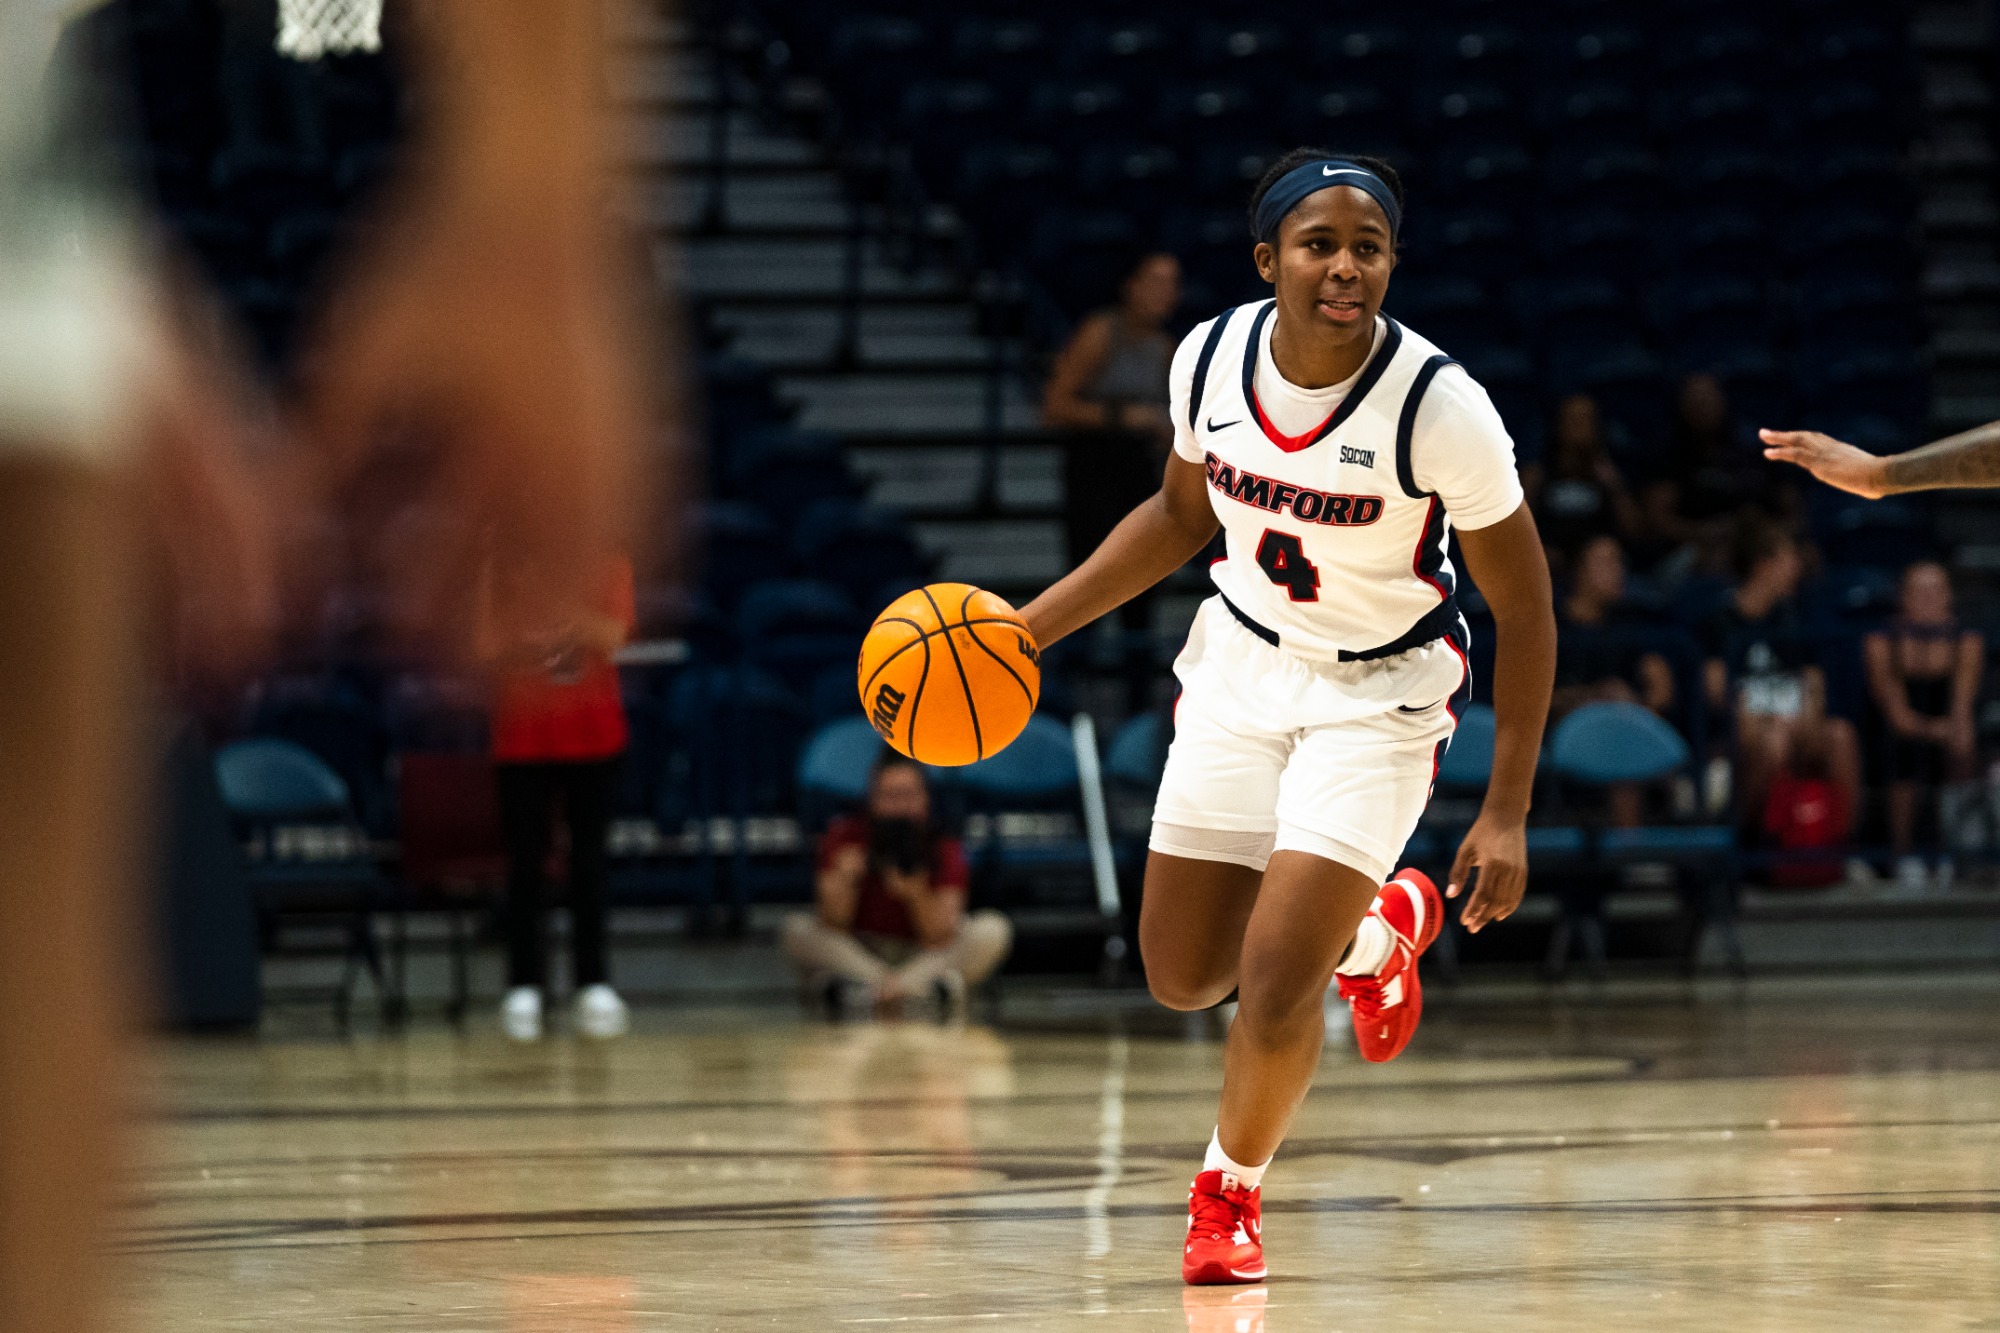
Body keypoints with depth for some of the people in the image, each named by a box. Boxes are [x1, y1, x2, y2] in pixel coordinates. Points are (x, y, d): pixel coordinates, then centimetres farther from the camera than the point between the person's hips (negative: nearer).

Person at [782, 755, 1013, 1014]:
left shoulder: (944, 846, -14)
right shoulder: (845, 837, -13)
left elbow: (939, 937, -21)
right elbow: (834, 925, -18)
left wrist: (917, 894, -39)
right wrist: (843, 881, -37)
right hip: (861, 955, 0)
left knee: (992, 930, -25)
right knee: (797, 929, -26)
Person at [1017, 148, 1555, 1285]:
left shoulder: (1440, 405, -26)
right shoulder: (1213, 357, -13)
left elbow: (1524, 605, -16)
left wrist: (1507, 816, -19)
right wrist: (1033, 626, 1)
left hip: (1380, 694, -5)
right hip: (1242, 665, 5)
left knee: (1275, 976, -15)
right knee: (1183, 977, 10)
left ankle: (1234, 1191, 15)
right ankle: (1377, 928, 40)